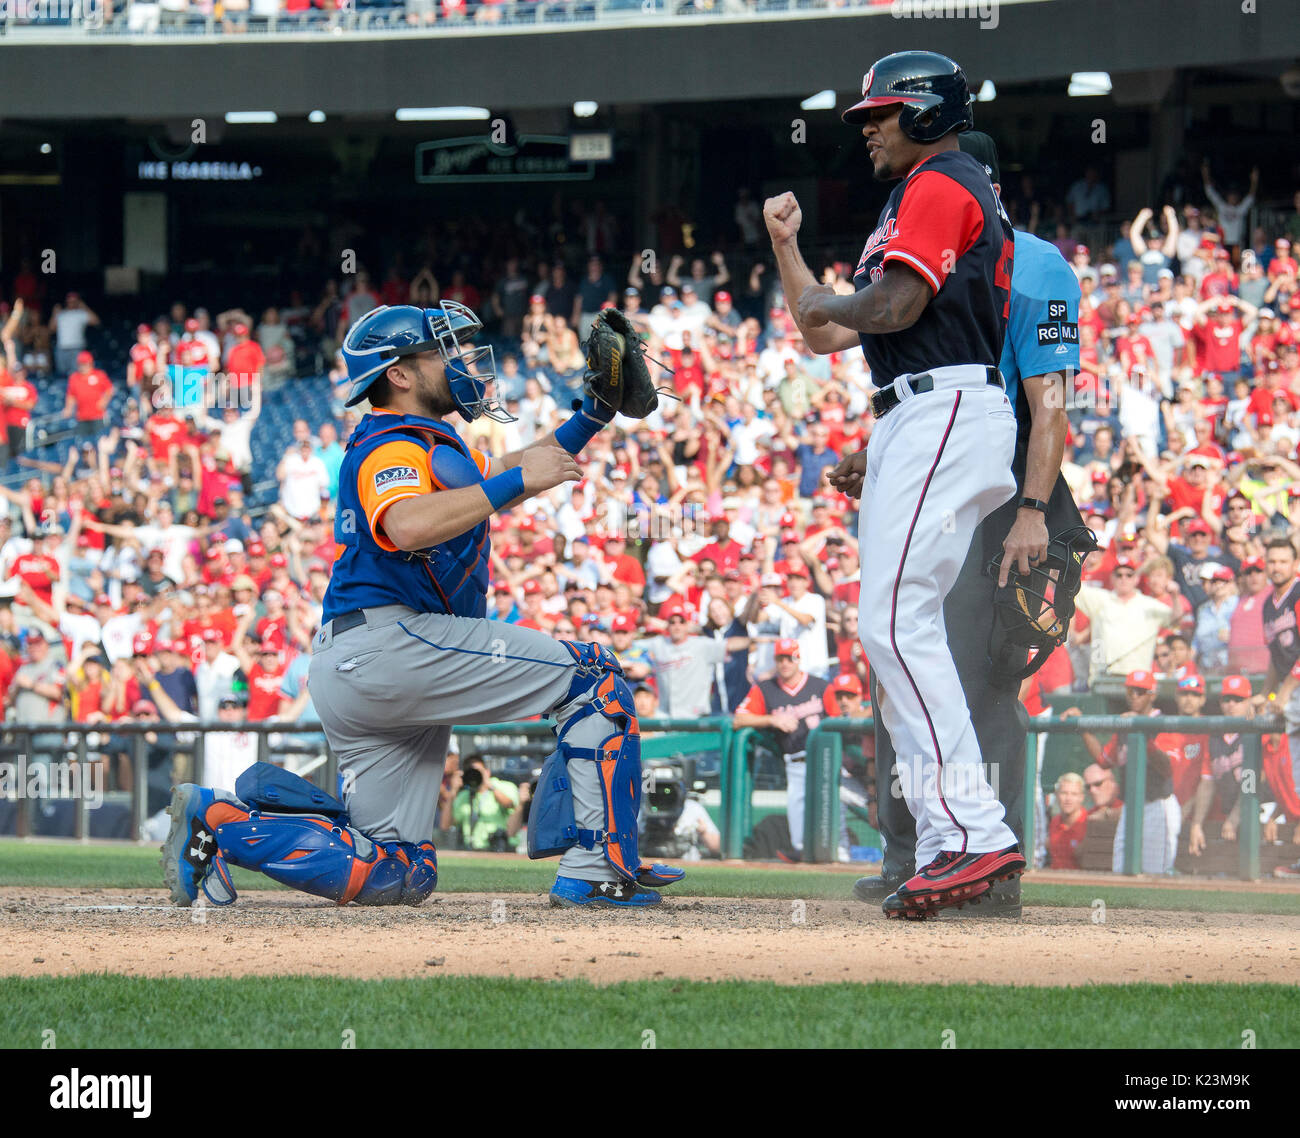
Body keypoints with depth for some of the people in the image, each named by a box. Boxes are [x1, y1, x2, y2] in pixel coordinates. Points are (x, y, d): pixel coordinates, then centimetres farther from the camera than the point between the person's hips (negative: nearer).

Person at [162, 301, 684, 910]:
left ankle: (221, 817, 1)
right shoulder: (392, 450, -6)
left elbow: (506, 473, 36)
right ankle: (595, 871, -18)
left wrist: (592, 417, 23)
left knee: (397, 875, 7)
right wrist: (516, 480, -23)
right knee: (593, 677, -9)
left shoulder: (432, 444, 26)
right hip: (387, 643, -10)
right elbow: (407, 525, -28)